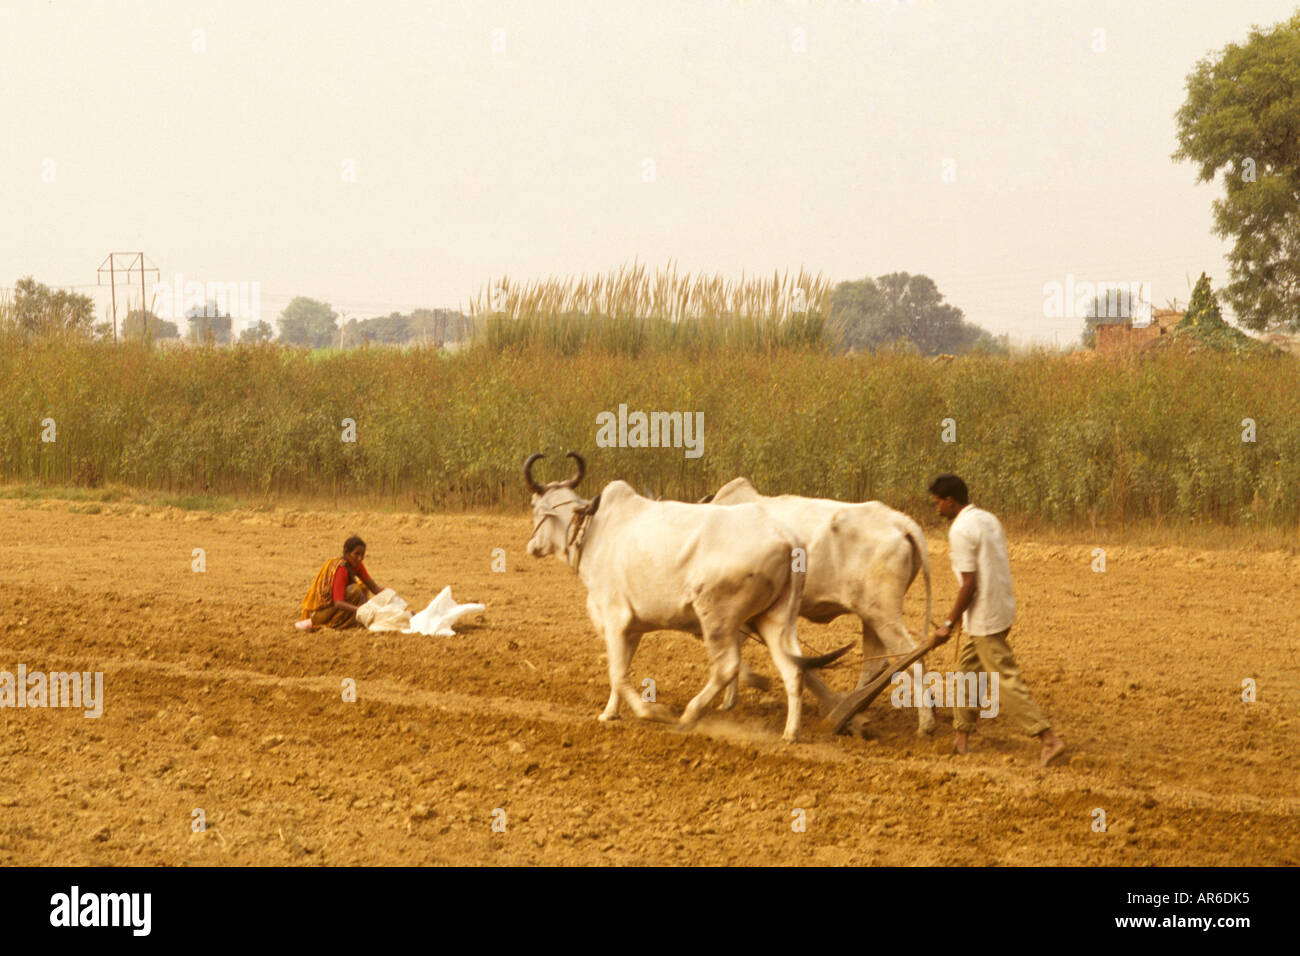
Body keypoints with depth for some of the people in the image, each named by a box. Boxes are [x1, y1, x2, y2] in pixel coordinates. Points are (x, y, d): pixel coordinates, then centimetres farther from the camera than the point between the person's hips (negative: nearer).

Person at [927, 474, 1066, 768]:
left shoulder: (960, 531, -16)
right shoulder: (988, 519, 11)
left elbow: (969, 583, -20)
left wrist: (949, 624, -14)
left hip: (984, 617, -10)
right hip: (1001, 607, 10)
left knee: (1006, 680, -7)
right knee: (966, 669, 19)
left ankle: (1049, 739, -11)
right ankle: (962, 737, 23)